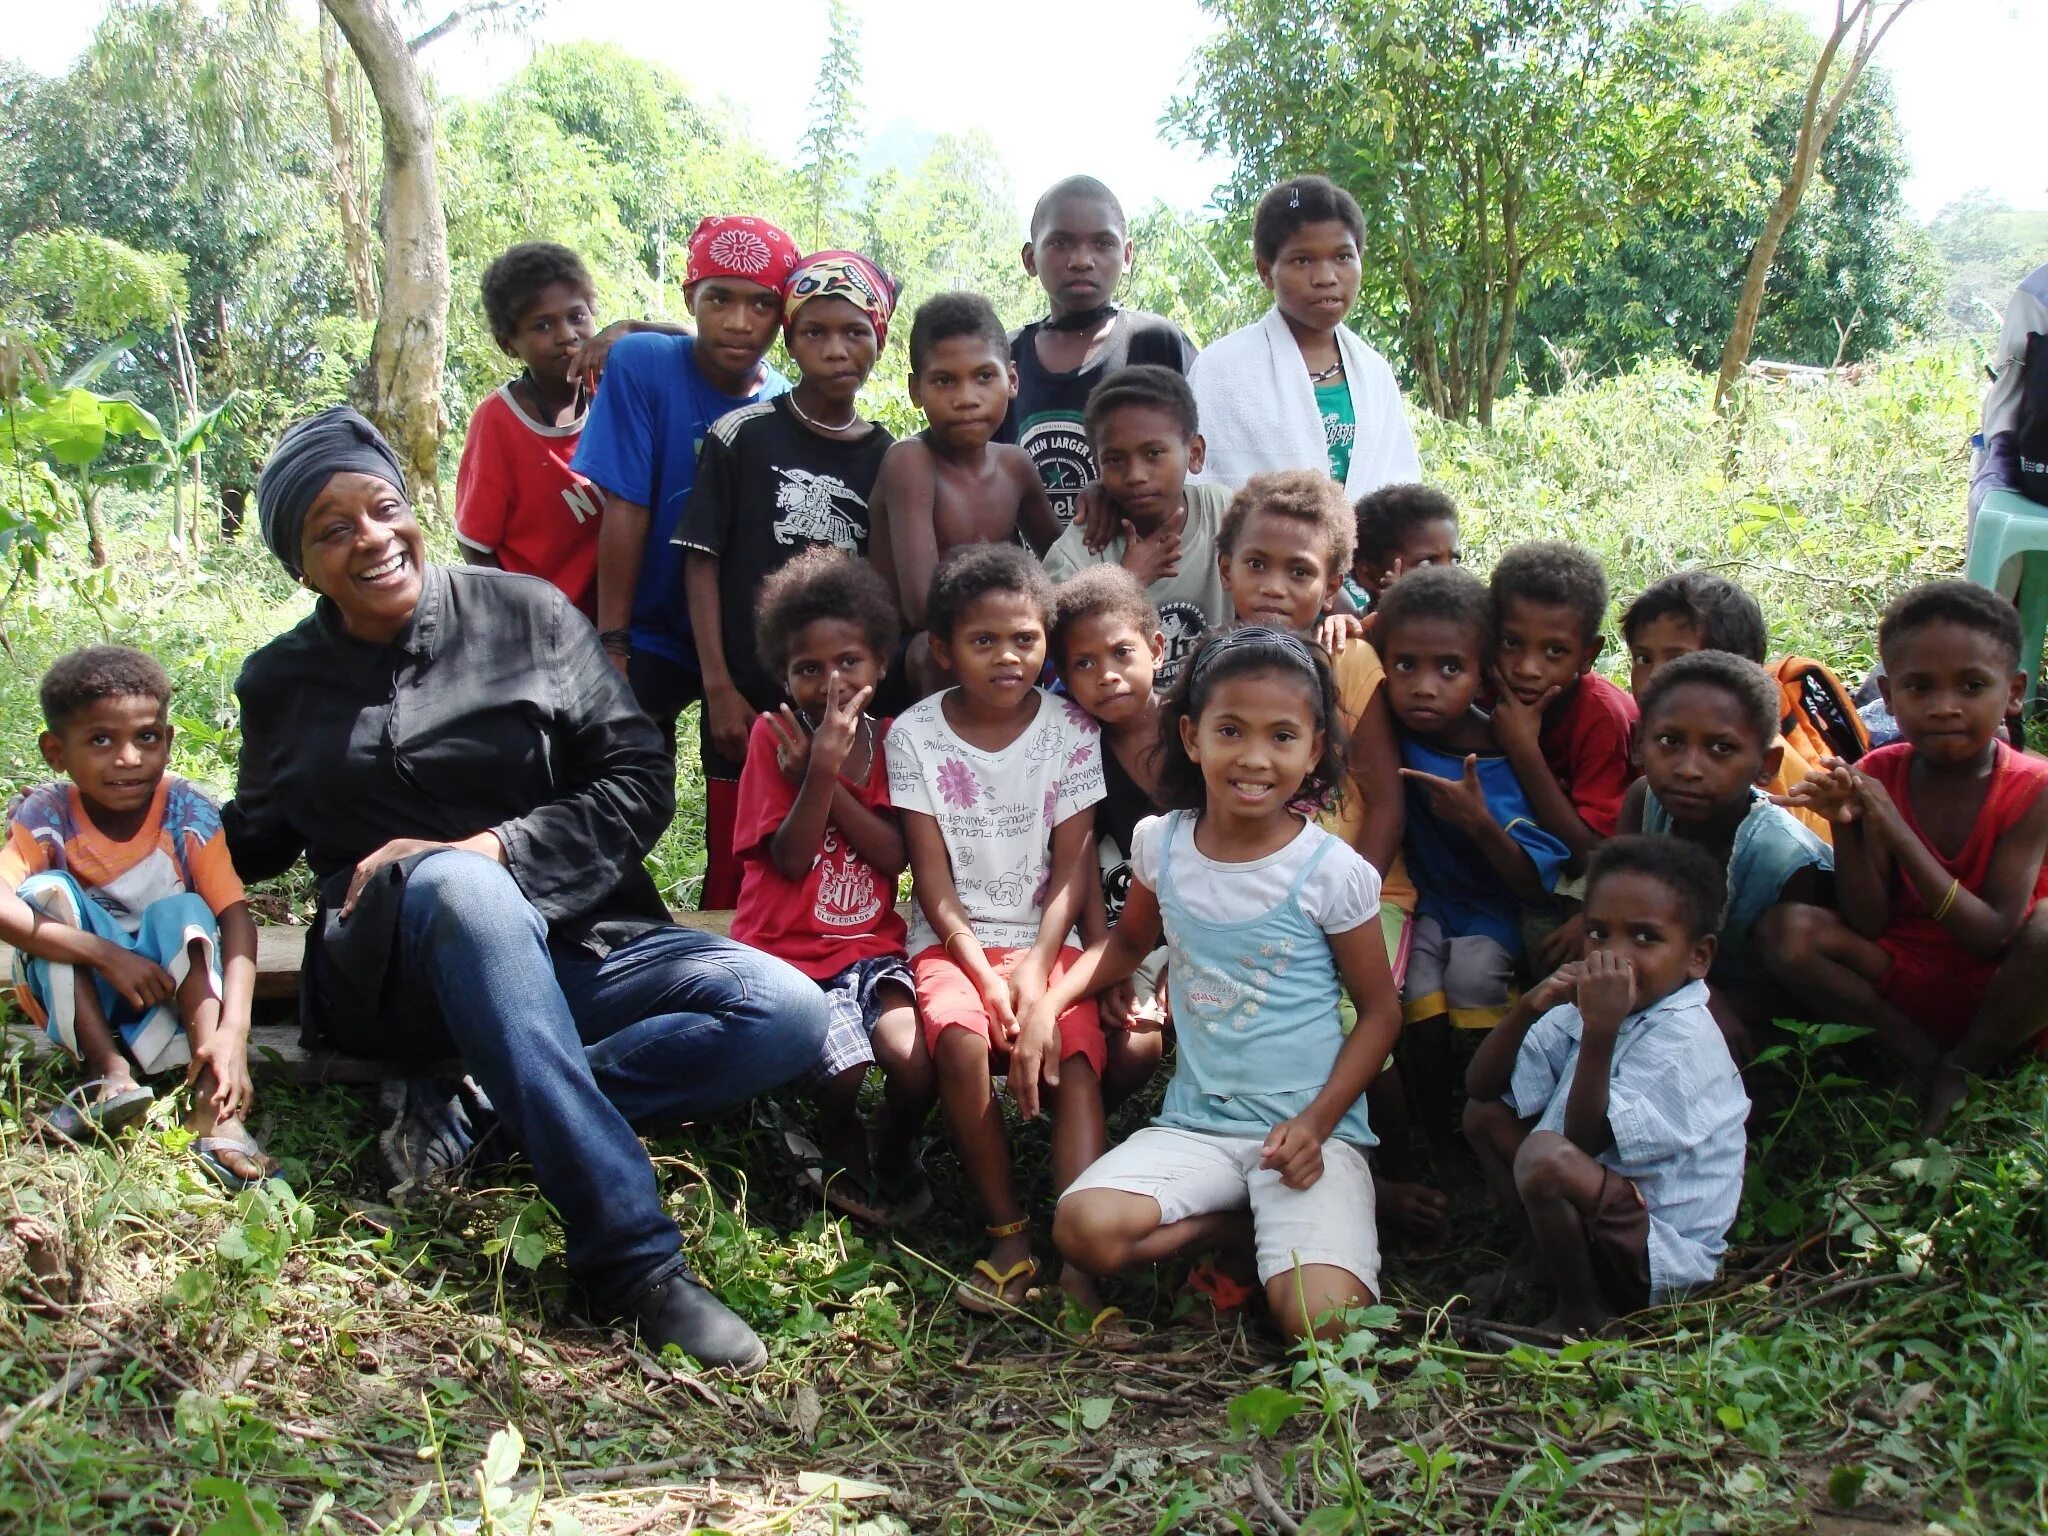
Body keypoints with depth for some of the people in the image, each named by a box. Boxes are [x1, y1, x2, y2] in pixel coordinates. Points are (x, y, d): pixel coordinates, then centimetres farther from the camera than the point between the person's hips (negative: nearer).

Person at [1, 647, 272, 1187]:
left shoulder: (189, 814, -16)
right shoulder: (46, 817, -16)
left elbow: (236, 919, -24)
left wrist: (233, 1030, -38)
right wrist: (107, 955, -41)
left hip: (172, 989, 0)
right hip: (77, 995, 0)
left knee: (184, 912, -28)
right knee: (47, 891, -23)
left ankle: (215, 1106, -40)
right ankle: (108, 1071, -25)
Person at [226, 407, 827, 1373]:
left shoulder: (526, 615, 5)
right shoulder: (282, 683, 12)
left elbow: (641, 780, 0)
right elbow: (257, 840, 24)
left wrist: (489, 847, -12)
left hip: (575, 945, 1)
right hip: (395, 979, -1)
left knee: (786, 1013, -23)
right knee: (453, 884, -39)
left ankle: (491, 1116, -25)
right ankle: (631, 1257, -41)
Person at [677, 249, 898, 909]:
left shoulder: (889, 458, 8)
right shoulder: (742, 435, 1)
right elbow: (702, 562, 0)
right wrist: (718, 688, -6)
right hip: (749, 704, -2)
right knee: (734, 886, 1)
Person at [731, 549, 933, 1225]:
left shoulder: (889, 740, 7)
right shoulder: (774, 735, -1)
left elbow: (896, 855, -7)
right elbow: (790, 859, -9)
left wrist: (826, 773, -17)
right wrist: (821, 766, -22)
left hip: (872, 946, 2)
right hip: (788, 950, -2)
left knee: (916, 1057, -25)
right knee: (845, 1069, -27)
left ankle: (893, 1161, 9)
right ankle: (841, 1149, 11)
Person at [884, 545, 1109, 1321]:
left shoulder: (1070, 731, 2)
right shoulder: (916, 734, 0)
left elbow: (1071, 869, -1)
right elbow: (933, 878, -3)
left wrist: (1037, 967, -16)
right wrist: (984, 972, -16)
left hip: (1044, 938, 1)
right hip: (953, 939, -1)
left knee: (1076, 1052, -26)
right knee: (960, 1038, -31)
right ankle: (1007, 1235, -17)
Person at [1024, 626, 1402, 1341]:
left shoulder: (1333, 871, -9)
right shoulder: (1161, 843, 1)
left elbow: (1380, 1010, -1)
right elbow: (1129, 941, 21)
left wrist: (1316, 1123, -14)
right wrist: (1049, 1002, 5)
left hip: (1311, 1130, -3)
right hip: (1196, 1121, 3)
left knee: (1319, 1323, -25)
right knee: (1084, 1228, -24)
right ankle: (1237, 1220, 3)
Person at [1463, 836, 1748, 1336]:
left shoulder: (1681, 1037, -21)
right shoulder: (1585, 1006, 2)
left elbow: (1584, 1141, -26)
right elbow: (1479, 1086, 2)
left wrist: (1599, 1033, -32)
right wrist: (1529, 1008, -14)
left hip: (1662, 1255, -8)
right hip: (1602, 1208, 8)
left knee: (1547, 1157, -34)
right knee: (1484, 1112, 8)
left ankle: (1583, 1313, -9)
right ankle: (1540, 1260, 15)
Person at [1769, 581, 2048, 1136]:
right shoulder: (1877, 776, -9)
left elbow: (1994, 939, -23)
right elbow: (1867, 926, -10)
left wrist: (1896, 832, -31)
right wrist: (1846, 827, -27)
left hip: (1998, 993, -2)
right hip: (1900, 978, 2)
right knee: (1789, 930, -22)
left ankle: (1961, 1071, -8)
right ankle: (1925, 1060, -8)